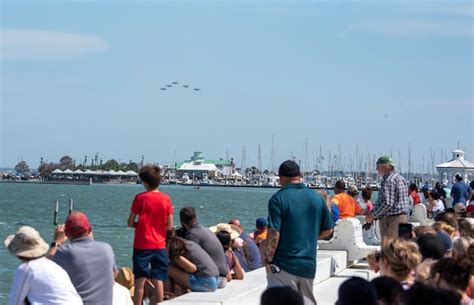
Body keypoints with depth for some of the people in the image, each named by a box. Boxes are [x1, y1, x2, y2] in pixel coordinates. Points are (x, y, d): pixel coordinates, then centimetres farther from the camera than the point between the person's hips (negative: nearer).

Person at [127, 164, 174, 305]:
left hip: (142, 245, -2)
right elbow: (169, 225, 2)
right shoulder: (166, 199, 0)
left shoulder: (140, 198, -7)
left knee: (140, 281, 4)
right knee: (158, 281, 4)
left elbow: (130, 222, -4)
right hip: (160, 245, 2)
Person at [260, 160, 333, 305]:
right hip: (309, 265, 6)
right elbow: (327, 230, 14)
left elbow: (274, 234, -16)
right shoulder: (317, 197, 6)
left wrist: (268, 261, -6)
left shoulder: (278, 199, -11)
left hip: (284, 266, -6)